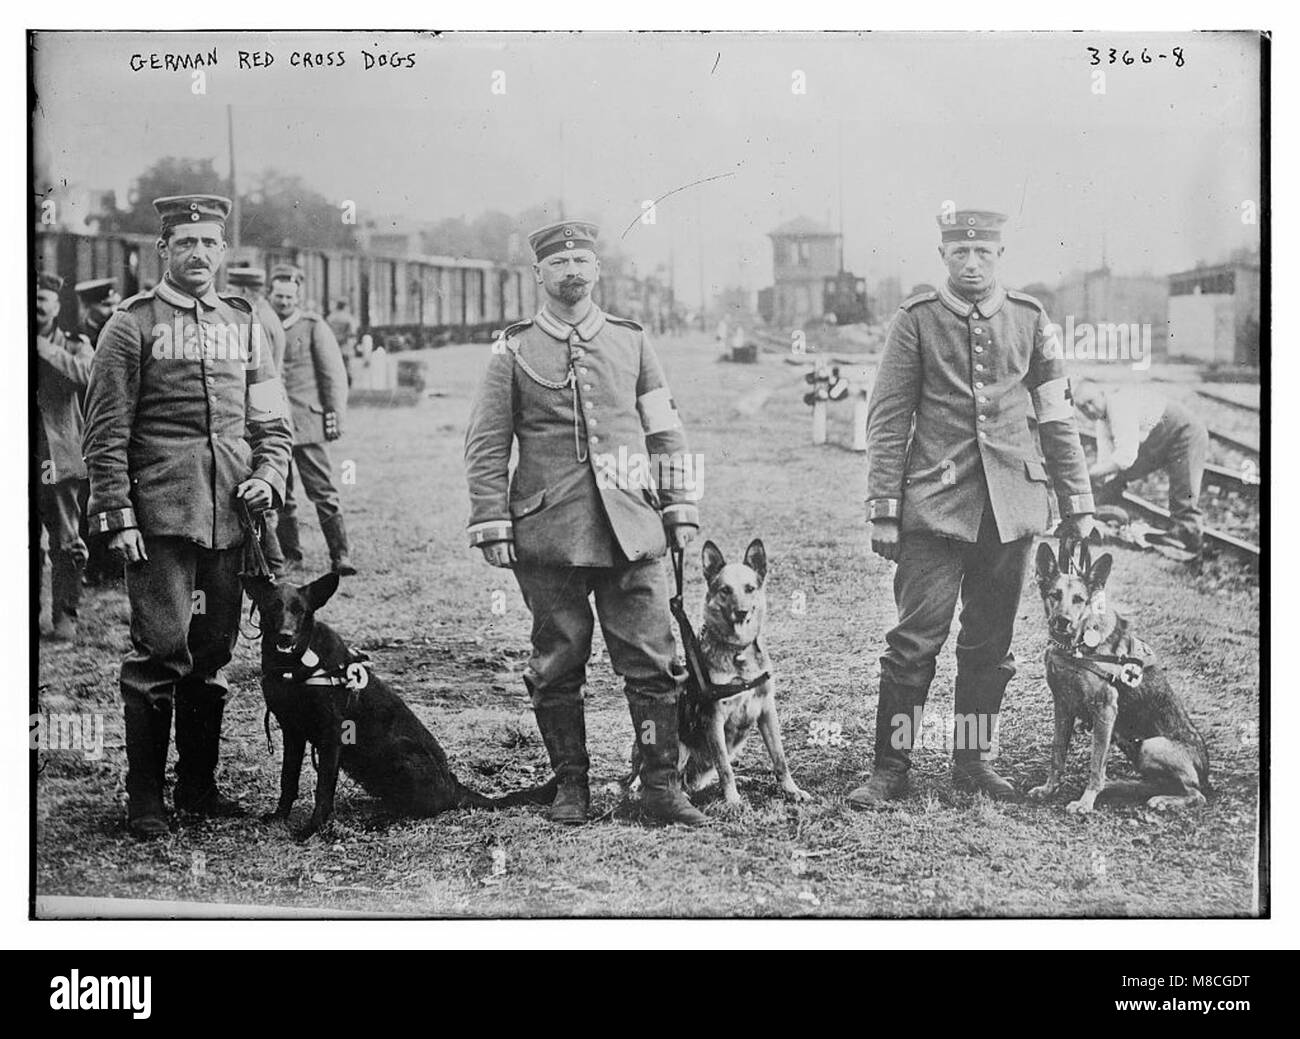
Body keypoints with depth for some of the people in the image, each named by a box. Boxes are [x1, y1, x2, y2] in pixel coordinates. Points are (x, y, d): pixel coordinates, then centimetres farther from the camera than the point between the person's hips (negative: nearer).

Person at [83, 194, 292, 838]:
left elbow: (272, 419, 18)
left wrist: (268, 475, 0)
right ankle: (145, 800, 1)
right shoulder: (132, 325, 1)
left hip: (230, 518, 5)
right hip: (161, 516, -5)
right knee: (161, 650, -8)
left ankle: (198, 786, 20)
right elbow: (105, 431, -3)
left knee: (214, 653, 9)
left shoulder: (242, 323, 15)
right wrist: (116, 513, -10)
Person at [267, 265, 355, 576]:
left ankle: (340, 555, -2)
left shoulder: (313, 326, 2)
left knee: (323, 492, -5)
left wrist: (335, 417, -5)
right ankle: (289, 553, 18)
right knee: (279, 495, 8)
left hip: (307, 424, -3)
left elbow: (334, 374, 2)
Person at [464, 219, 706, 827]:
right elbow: (486, 445, 3)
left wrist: (680, 507, 7)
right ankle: (570, 784, 19)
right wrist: (491, 525, -4)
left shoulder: (631, 342, 11)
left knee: (651, 659, -1)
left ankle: (662, 784, 7)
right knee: (557, 664, 6)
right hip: (548, 535, -1)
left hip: (631, 529, 1)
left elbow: (666, 433, 14)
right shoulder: (514, 351, 4)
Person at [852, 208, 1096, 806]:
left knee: (991, 642, 9)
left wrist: (1077, 504, 9)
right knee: (915, 640, -5)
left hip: (1012, 506, 3)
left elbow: (1057, 417, 11)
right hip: (935, 504, -3)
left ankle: (973, 762, 20)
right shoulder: (916, 320, 0)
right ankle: (891, 768, 3)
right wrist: (883, 509, -5)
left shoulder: (1028, 319, 8)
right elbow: (888, 420, 0)